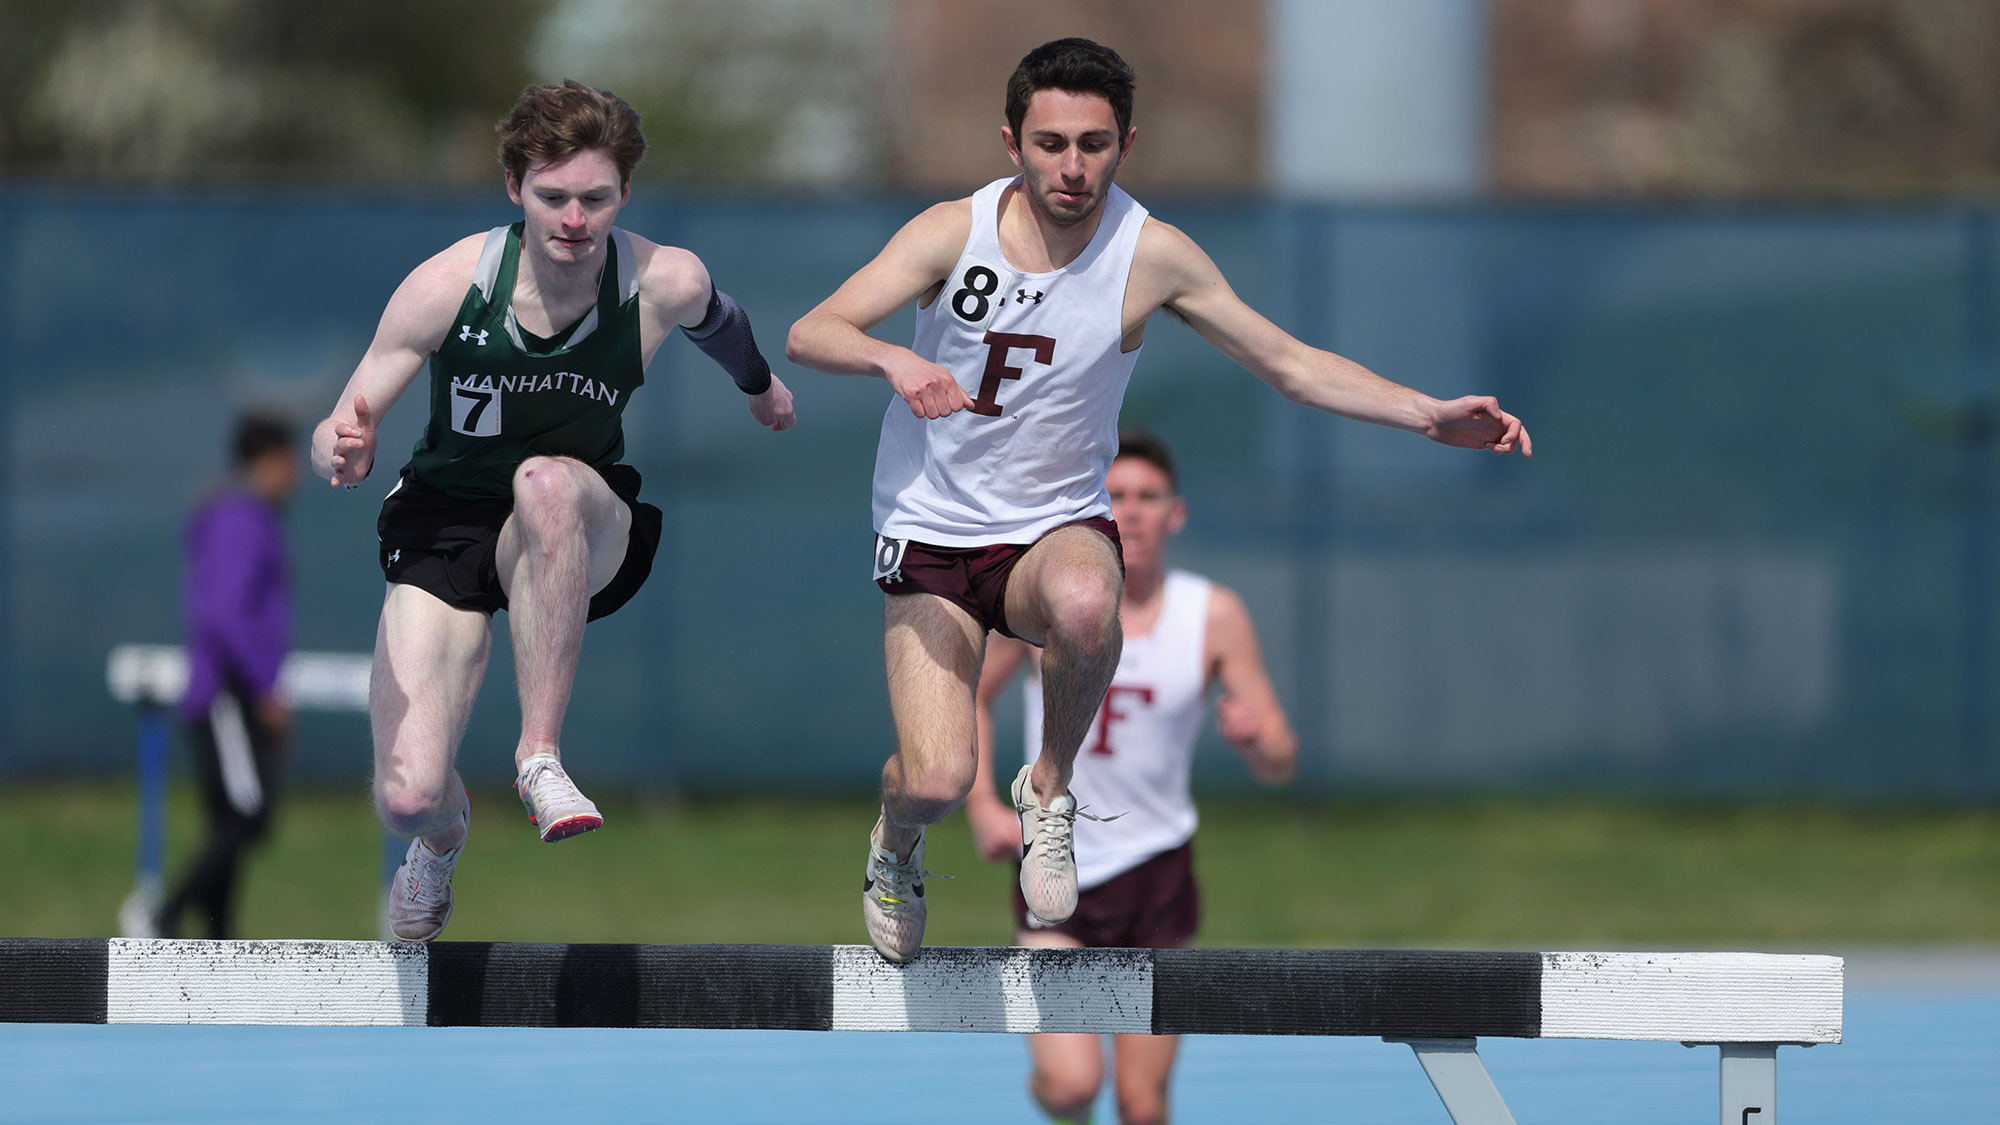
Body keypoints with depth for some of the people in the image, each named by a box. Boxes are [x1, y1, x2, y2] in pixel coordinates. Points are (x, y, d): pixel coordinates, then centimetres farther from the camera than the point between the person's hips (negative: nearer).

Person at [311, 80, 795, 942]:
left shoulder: (666, 283, -17)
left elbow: (718, 320, 10)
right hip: (444, 522, 0)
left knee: (547, 480, -40)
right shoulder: (449, 284, -21)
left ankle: (540, 757, -30)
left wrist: (758, 385, 32)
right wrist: (341, 454, -40)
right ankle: (443, 834, 28)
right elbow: (340, 438, -15)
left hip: (580, 537, 0)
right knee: (407, 798, -15)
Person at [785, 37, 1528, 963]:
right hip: (931, 532, 0)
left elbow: (1292, 365, 0)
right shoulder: (953, 232, -11)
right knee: (936, 782, -19)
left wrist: (1431, 417, -11)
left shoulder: (1151, 256, -8)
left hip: (1056, 529, 0)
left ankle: (1050, 788, -8)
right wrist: (892, 359, -38)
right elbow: (808, 337, -17)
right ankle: (894, 849, 22)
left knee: (1084, 603, -39)